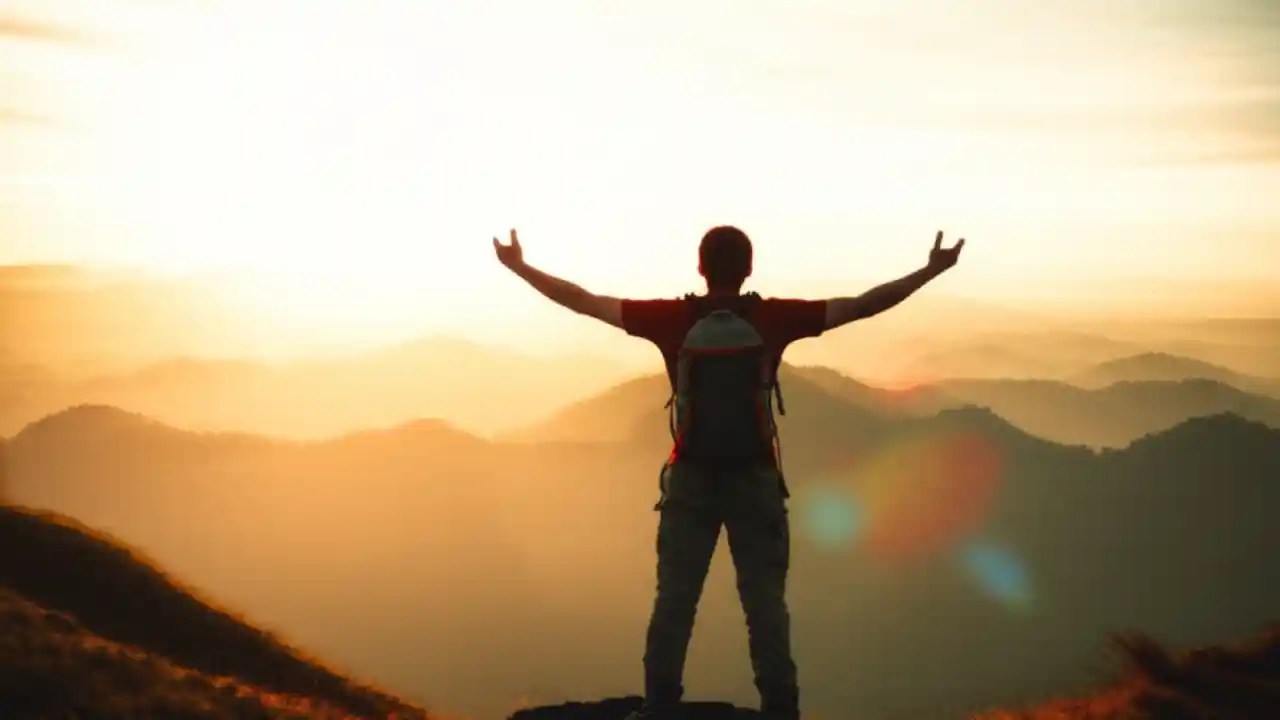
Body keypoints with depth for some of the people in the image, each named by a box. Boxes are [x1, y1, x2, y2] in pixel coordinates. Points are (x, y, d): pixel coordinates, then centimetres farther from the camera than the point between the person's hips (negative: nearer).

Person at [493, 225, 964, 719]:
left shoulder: (672, 318, -4)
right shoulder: (774, 318, -6)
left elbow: (585, 302, 2)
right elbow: (862, 306, -3)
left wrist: (520, 267, 12)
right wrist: (932, 271, 5)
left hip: (691, 478, 1)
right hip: (755, 478, -1)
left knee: (674, 600, 5)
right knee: (765, 603, 2)